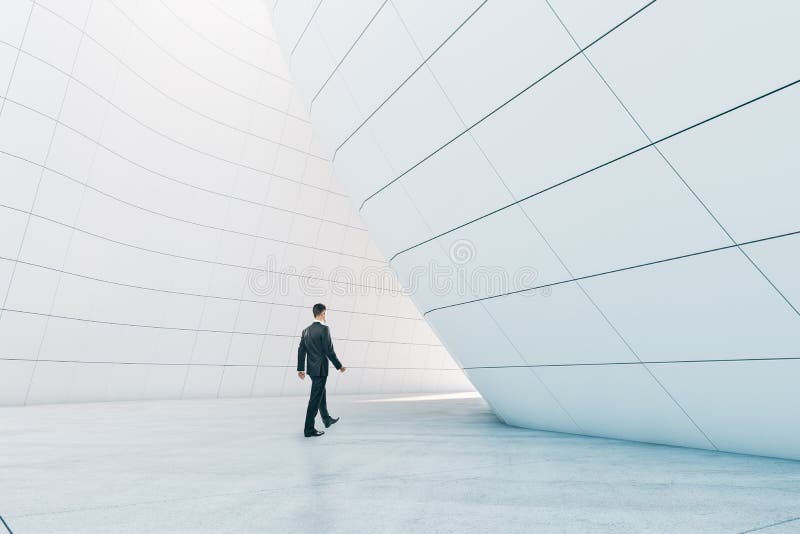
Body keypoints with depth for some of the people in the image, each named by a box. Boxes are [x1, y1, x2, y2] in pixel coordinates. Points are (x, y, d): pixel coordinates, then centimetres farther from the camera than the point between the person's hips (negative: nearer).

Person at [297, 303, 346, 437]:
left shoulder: (306, 330, 6)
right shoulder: (324, 329, -16)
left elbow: (301, 350, 8)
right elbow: (329, 350, -17)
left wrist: (301, 368, 14)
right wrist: (339, 366, -7)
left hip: (311, 369, 8)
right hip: (321, 369, -8)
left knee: (321, 394, 23)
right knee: (315, 398, -1)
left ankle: (327, 419, 39)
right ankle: (309, 429, 4)